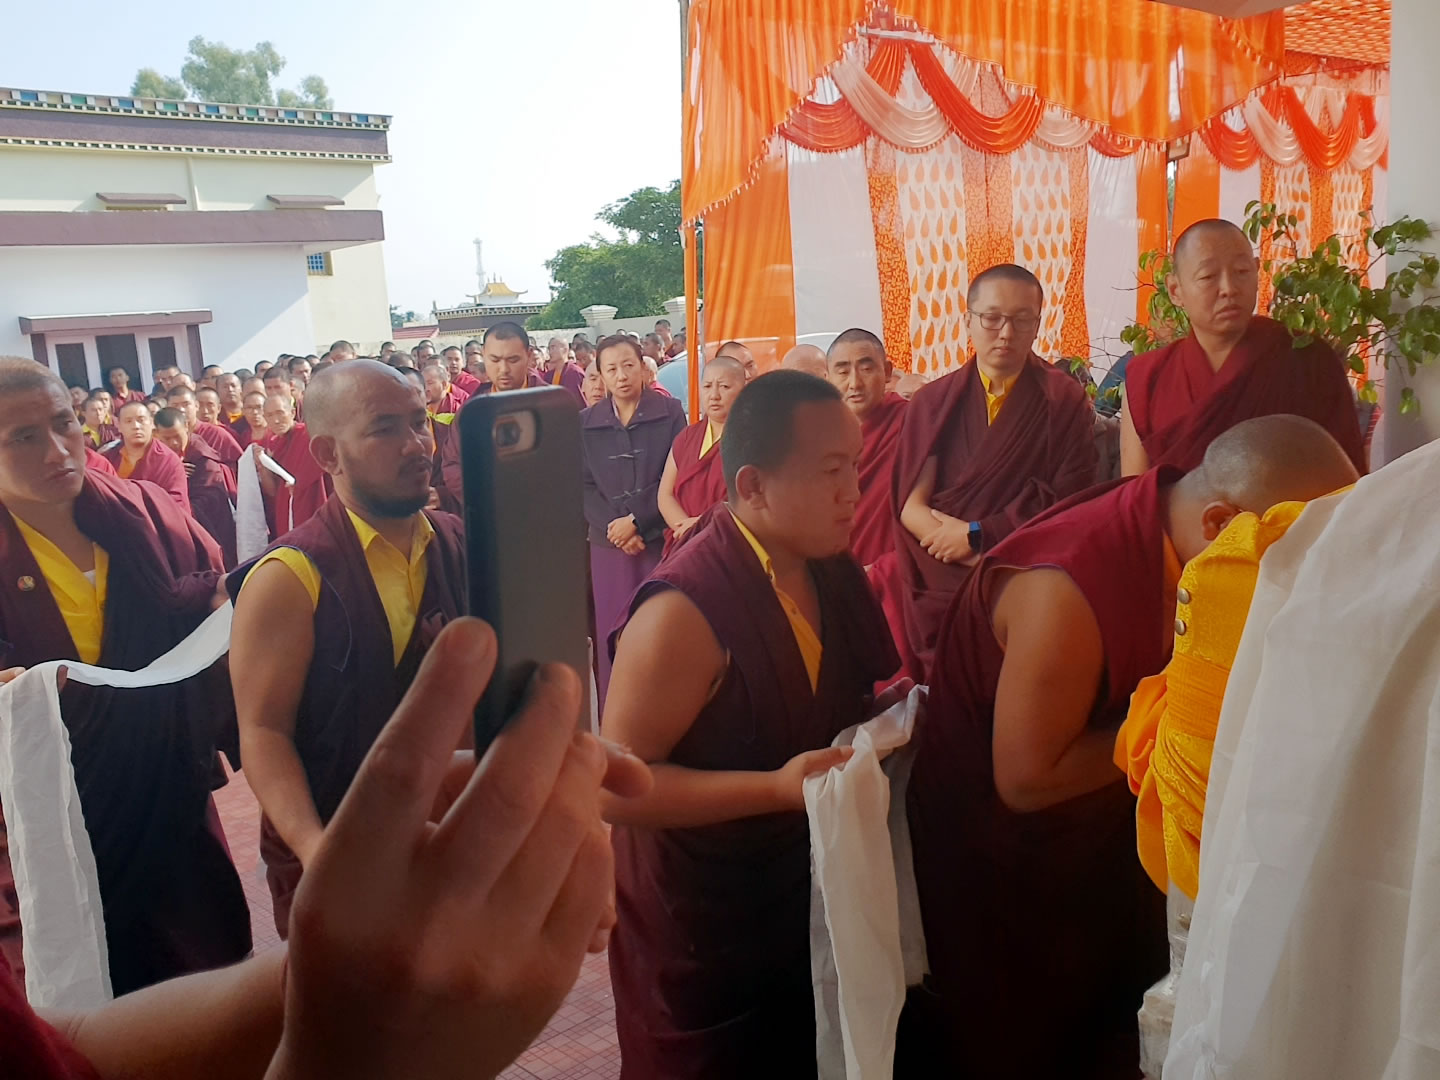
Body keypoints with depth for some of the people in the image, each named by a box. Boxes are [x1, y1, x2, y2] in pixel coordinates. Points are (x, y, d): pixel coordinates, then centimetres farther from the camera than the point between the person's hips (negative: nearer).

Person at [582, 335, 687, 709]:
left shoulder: (669, 413, -1)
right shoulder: (586, 423, 6)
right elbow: (583, 485, 4)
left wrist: (638, 522, -11)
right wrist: (612, 526, -10)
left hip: (661, 538, -2)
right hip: (608, 542, 2)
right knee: (612, 635, 4)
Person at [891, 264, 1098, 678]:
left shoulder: (1065, 401, 3)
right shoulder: (933, 402, 6)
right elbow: (911, 505, -1)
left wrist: (977, 535, -8)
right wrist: (990, 561, -12)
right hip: (937, 580, 1)